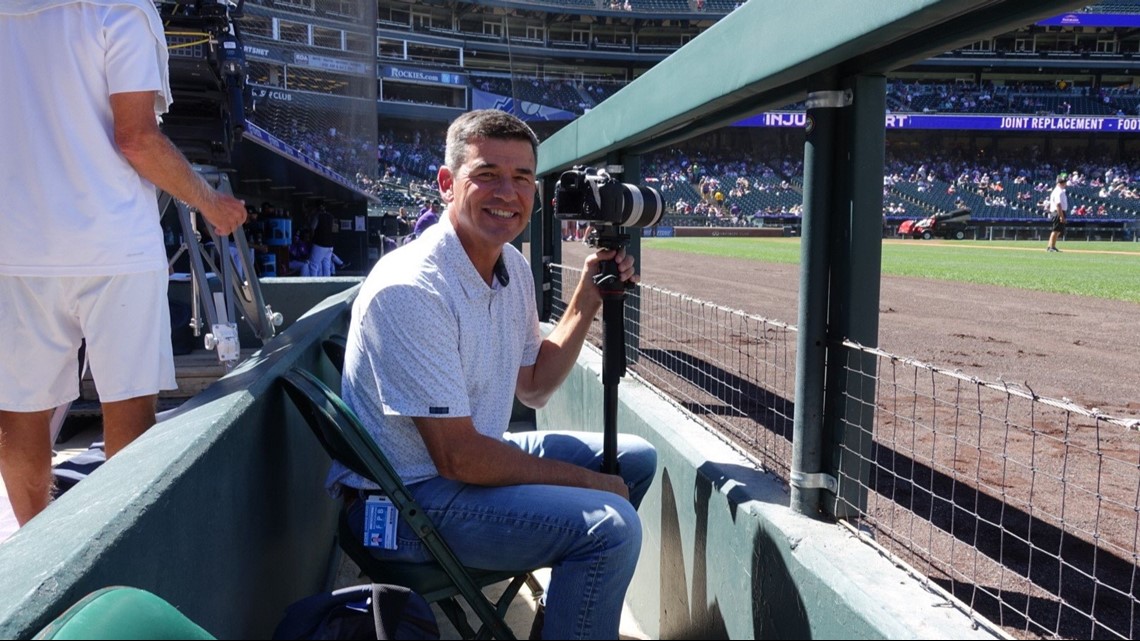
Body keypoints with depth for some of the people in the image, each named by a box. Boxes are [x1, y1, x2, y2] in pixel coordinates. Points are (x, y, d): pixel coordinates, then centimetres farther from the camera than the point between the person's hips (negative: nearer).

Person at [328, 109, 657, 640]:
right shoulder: (410, 290, -25)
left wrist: (585, 302, 2)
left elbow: (532, 387, 14)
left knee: (635, 459, 16)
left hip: (472, 455, 10)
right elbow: (458, 457, -25)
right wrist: (587, 481, -16)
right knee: (611, 523, -25)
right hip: (403, 498, -9)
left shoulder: (513, 267, 4)